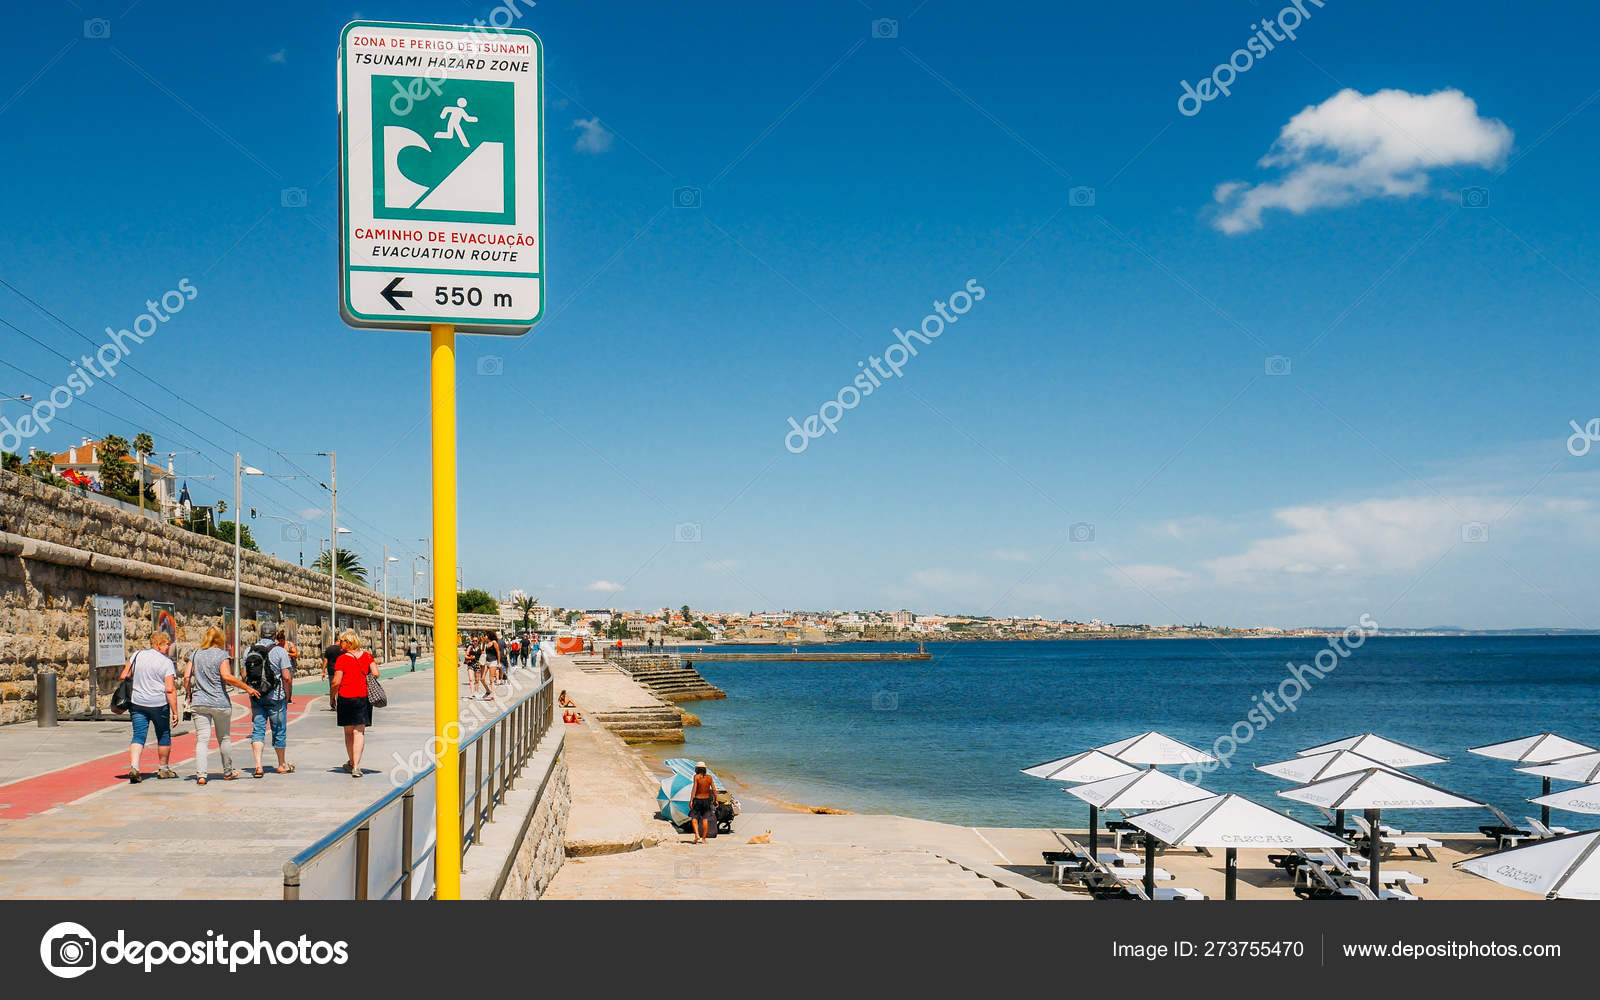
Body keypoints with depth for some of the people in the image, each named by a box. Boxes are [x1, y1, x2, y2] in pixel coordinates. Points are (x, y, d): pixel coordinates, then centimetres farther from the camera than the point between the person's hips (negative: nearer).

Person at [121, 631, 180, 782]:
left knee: (138, 736, 2)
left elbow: (123, 676, 7)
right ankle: (163, 769, 24)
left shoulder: (137, 655, 6)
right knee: (164, 736, 14)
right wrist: (175, 712, -11)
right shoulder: (166, 662, -8)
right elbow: (170, 689, -14)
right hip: (159, 705, -3)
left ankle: (133, 766, -19)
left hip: (137, 703, 4)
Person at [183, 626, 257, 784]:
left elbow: (187, 677, 1)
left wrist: (189, 694, 15)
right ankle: (228, 772, 25)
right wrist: (247, 688, -12)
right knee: (224, 738, 13)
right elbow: (227, 676, -18)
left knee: (202, 739, 0)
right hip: (220, 703, -3)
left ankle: (201, 775, -13)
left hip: (199, 703, 3)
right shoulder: (221, 654, -6)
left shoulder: (195, 654, 7)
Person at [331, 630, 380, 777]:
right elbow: (376, 674, -3)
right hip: (364, 697, 2)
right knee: (359, 732, 1)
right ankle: (356, 766, -10)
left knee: (348, 732, 13)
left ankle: (351, 763, 26)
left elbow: (336, 682, -9)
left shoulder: (342, 659, -7)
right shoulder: (366, 656, 3)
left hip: (346, 697, -2)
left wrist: (332, 697, 5)